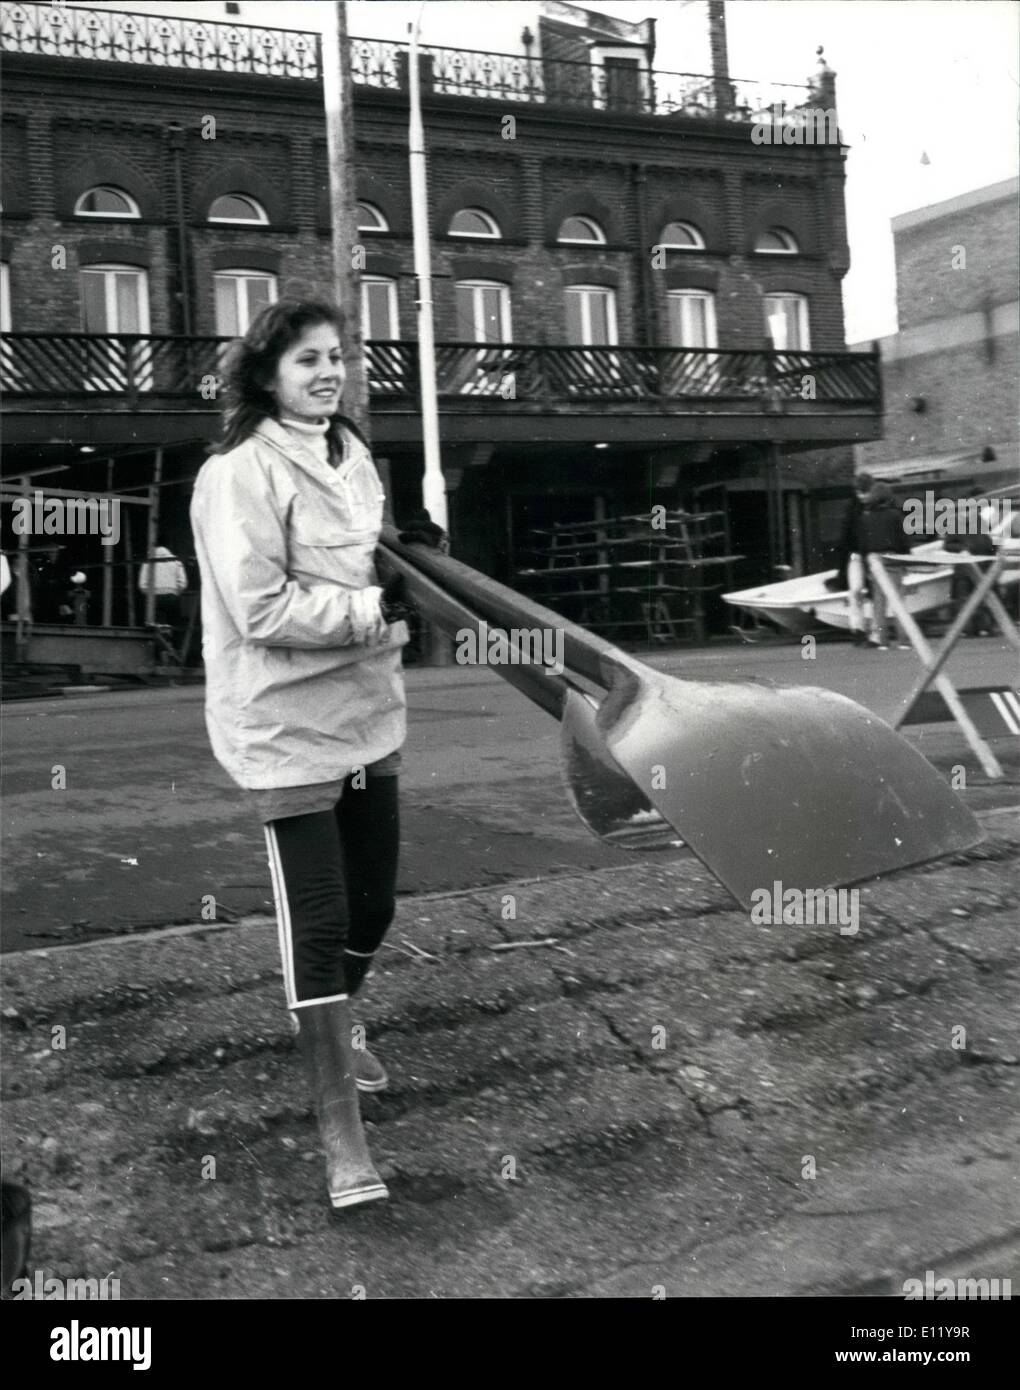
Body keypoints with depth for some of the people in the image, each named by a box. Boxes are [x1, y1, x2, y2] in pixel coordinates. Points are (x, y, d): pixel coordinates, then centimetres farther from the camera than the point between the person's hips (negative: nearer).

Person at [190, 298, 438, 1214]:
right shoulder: (240, 474, -15)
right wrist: (376, 612, -19)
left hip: (366, 718, 8)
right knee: (317, 921, -2)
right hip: (289, 731, -8)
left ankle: (334, 1026, 47)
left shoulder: (352, 456, 9)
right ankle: (341, 1126, 9)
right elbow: (263, 608, -21)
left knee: (372, 902, 18)